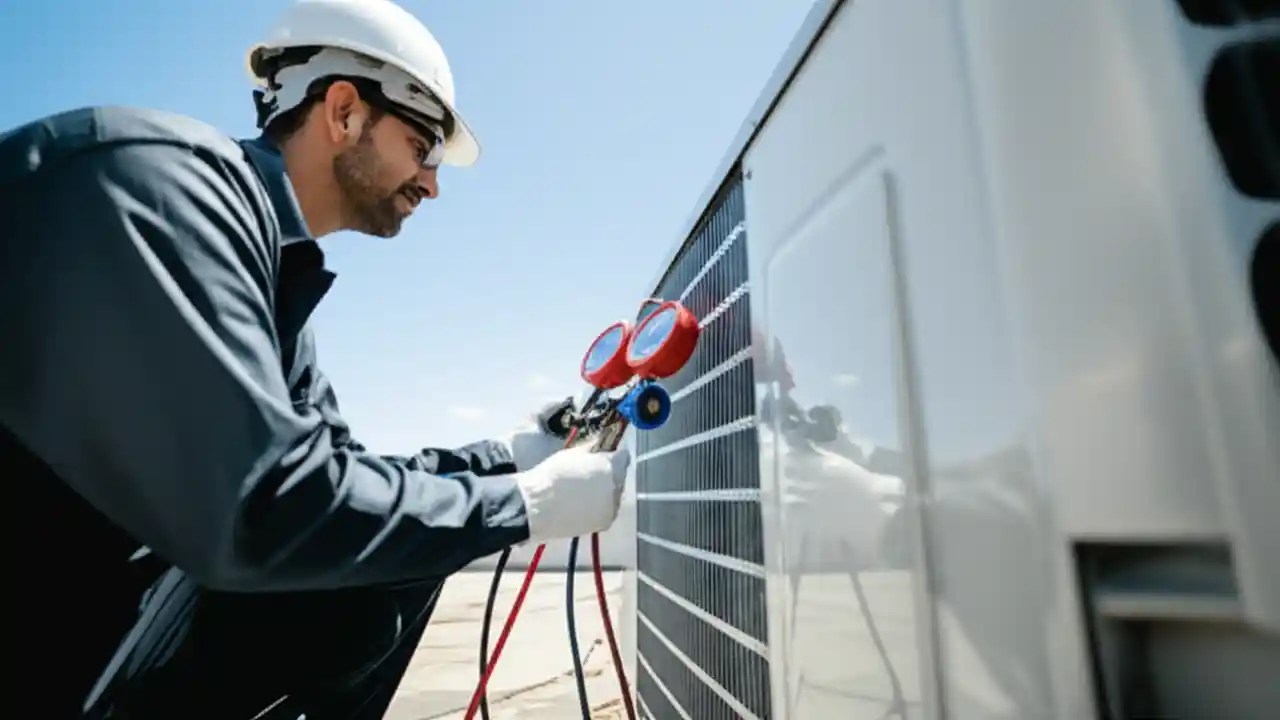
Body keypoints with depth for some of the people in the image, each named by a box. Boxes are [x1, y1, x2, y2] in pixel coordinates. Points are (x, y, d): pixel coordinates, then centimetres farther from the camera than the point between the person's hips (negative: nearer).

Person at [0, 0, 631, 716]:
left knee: (401, 566, 4)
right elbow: (259, 507, -29)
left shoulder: (276, 262, 7)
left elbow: (338, 467, 12)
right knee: (397, 552, -17)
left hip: (100, 602, 8)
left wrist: (507, 457, 5)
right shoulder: (164, 173, -19)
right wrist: (524, 504, -18)